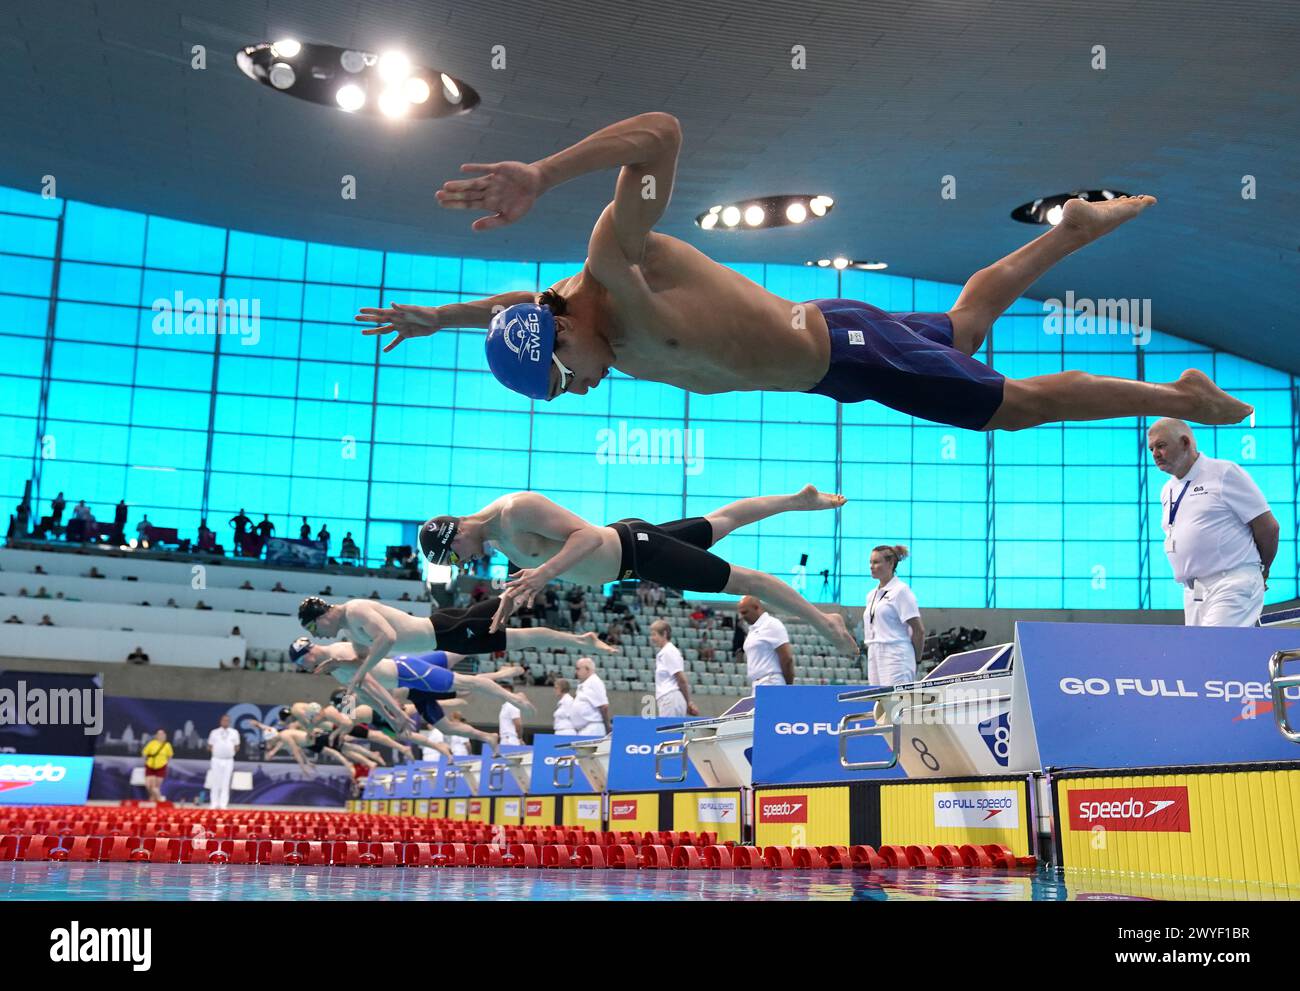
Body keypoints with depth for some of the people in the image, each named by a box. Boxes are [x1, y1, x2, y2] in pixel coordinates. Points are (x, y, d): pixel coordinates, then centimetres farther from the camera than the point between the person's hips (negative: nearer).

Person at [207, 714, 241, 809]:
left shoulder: (234, 732, 6)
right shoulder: (214, 733, 6)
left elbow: (237, 747, 11)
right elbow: (209, 747, 10)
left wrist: (231, 751, 0)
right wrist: (215, 751, 0)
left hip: (229, 761, 0)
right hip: (216, 760, 0)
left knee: (226, 784, -2)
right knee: (215, 783, 2)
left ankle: (223, 804, 0)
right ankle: (214, 804, 8)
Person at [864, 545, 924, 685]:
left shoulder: (901, 591, -6)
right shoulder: (871, 595, 17)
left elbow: (919, 630, -7)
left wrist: (915, 658, -1)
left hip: (896, 658, -8)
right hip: (874, 658, 8)